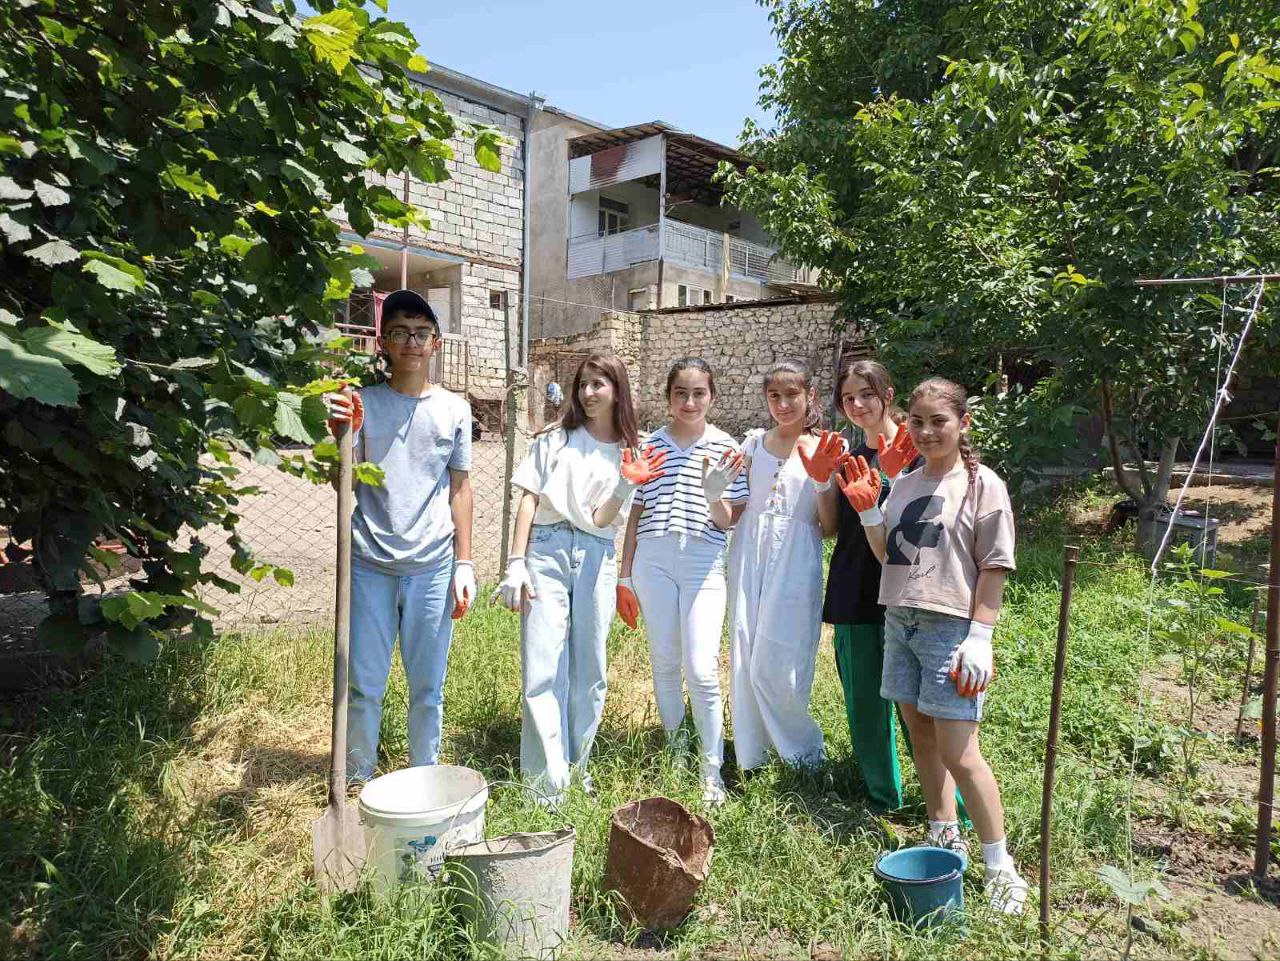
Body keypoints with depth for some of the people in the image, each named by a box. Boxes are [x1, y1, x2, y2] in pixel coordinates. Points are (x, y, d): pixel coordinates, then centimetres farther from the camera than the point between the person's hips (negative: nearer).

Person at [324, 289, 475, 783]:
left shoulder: (454, 409, 5)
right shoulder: (362, 402, 1)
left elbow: (460, 487, 8)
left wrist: (464, 563, 5)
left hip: (432, 566, 1)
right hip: (370, 563, -1)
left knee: (428, 686, 10)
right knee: (364, 684, 9)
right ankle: (357, 781, 27)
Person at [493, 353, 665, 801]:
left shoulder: (629, 453, 10)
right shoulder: (556, 439, 9)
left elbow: (602, 519, 1)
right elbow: (529, 499, 3)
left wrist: (626, 484, -18)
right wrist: (515, 563, -5)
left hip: (596, 560, 2)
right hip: (547, 550, -1)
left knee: (589, 673, 7)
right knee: (543, 671, -6)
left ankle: (576, 769, 24)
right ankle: (546, 783, 1)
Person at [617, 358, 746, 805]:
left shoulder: (724, 448, 3)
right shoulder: (649, 445, 7)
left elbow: (728, 522, 4)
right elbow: (636, 512, 12)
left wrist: (715, 496, -18)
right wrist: (624, 577, 12)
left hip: (704, 560, -2)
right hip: (654, 558, 2)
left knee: (701, 668, -8)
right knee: (664, 663, 9)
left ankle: (712, 770, 8)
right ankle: (674, 752, 27)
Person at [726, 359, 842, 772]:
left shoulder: (826, 449, 1)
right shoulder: (755, 442, 10)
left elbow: (830, 528, -2)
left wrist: (823, 481, -15)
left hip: (796, 563, -3)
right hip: (750, 556, 3)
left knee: (778, 665, -4)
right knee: (744, 660, 5)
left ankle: (802, 752, 21)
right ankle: (749, 756, 24)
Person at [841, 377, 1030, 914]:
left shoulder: (982, 485, -6)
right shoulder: (904, 485, 12)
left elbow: (993, 568, -8)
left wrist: (979, 638, -14)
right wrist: (867, 510, 0)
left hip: (950, 629, -6)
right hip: (899, 622, 7)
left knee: (958, 754, -6)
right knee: (920, 739, 13)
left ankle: (1000, 867, 10)